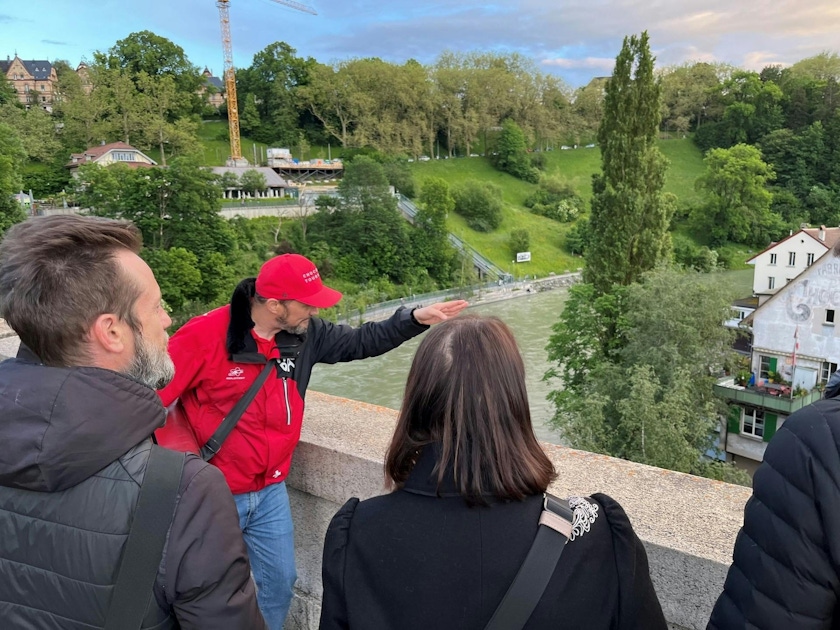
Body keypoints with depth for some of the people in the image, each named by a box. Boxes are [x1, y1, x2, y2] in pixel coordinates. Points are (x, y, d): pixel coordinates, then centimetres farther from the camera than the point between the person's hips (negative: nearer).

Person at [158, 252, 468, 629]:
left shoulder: (304, 334, -5)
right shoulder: (205, 336, -21)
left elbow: (359, 342, 4)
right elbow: (153, 395, -16)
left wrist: (416, 320, -7)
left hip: (270, 491, 5)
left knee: (280, 581, 18)